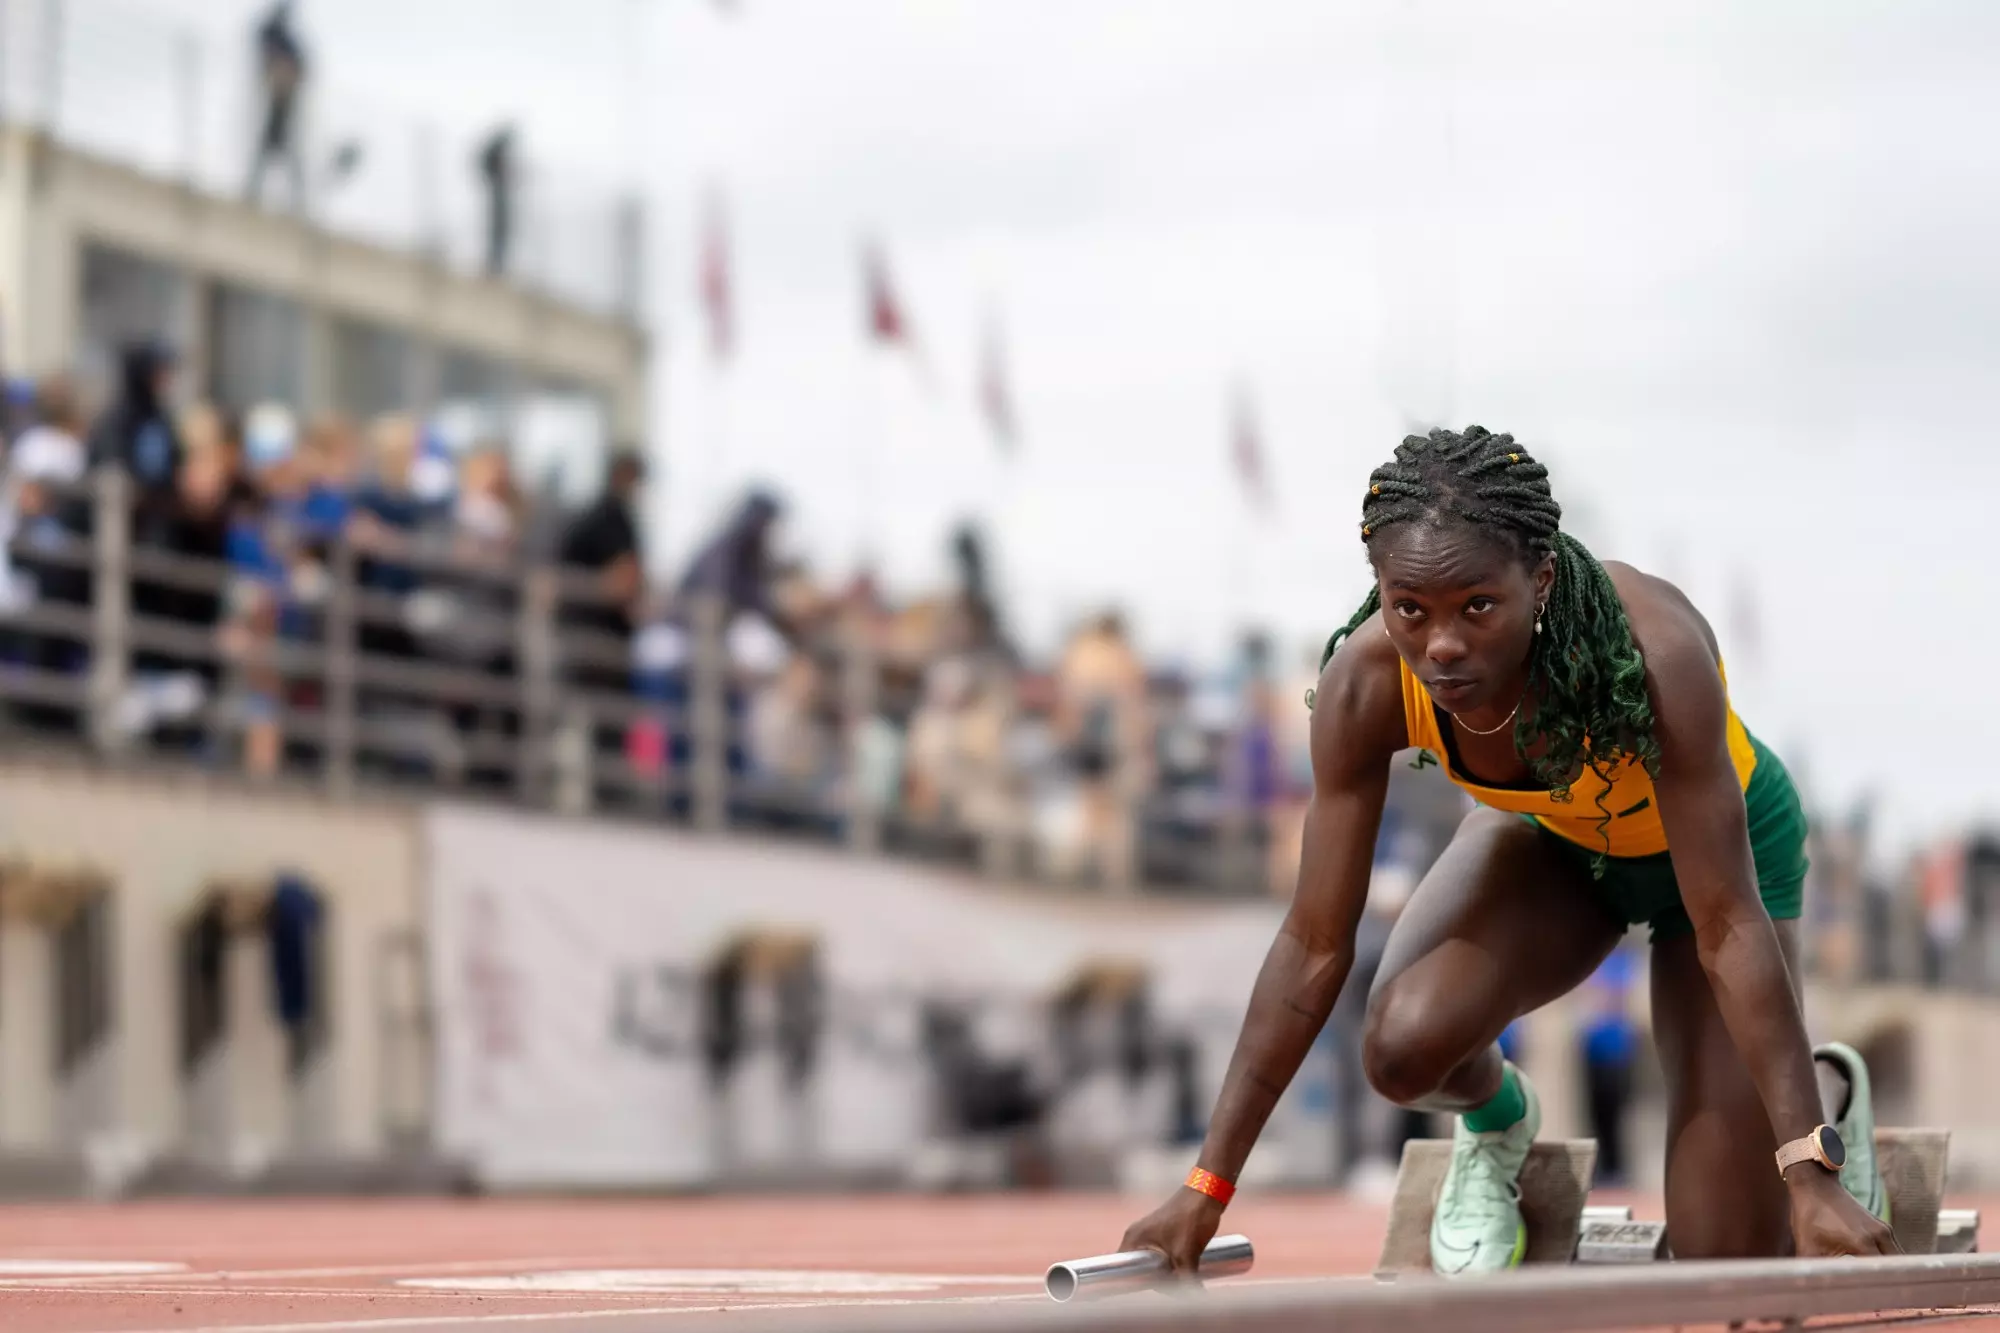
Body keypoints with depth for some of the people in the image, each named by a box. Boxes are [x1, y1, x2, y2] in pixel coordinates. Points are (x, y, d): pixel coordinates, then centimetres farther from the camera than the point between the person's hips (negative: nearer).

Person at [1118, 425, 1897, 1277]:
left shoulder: (1655, 653, -41)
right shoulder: (1366, 684, -31)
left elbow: (1728, 927, -37)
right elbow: (1315, 945, -23)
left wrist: (1811, 1177, -40)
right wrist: (1208, 1185, -23)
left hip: (1711, 839, -3)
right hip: (1548, 838, 3)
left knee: (1725, 1254, -6)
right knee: (1404, 1047, -29)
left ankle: (1829, 1095, 28)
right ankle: (1495, 1123, 9)